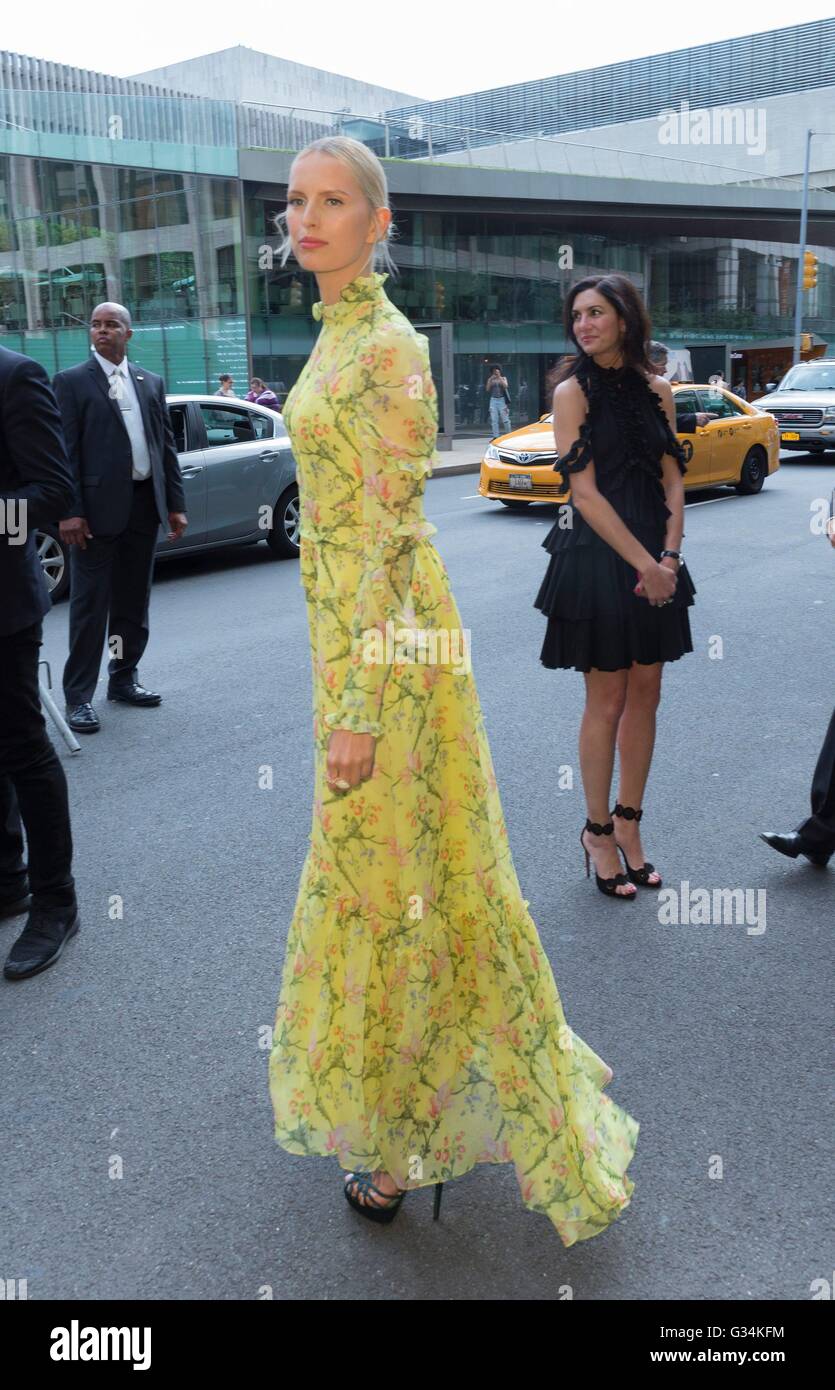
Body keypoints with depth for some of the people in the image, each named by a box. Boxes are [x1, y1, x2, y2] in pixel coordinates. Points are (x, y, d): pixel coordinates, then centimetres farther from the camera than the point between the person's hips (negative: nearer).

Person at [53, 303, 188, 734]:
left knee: (134, 601, 13)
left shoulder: (151, 383, 13)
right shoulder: (71, 382, 0)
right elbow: (65, 451, -6)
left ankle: (124, 678, 27)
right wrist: (70, 511, -14)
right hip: (98, 505, -5)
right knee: (90, 605, -2)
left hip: (145, 504, 5)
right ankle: (79, 697, 4)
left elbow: (166, 445, 13)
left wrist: (175, 504, 7)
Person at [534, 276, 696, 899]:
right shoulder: (573, 392, -5)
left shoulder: (657, 390, 9)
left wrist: (669, 556, -7)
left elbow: (673, 479, 8)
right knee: (607, 701, 1)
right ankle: (598, 831, 16)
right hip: (597, 559, -5)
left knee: (645, 695, 9)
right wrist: (644, 564, -15)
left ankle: (628, 823, 23)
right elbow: (585, 493, -12)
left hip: (657, 559, 5)